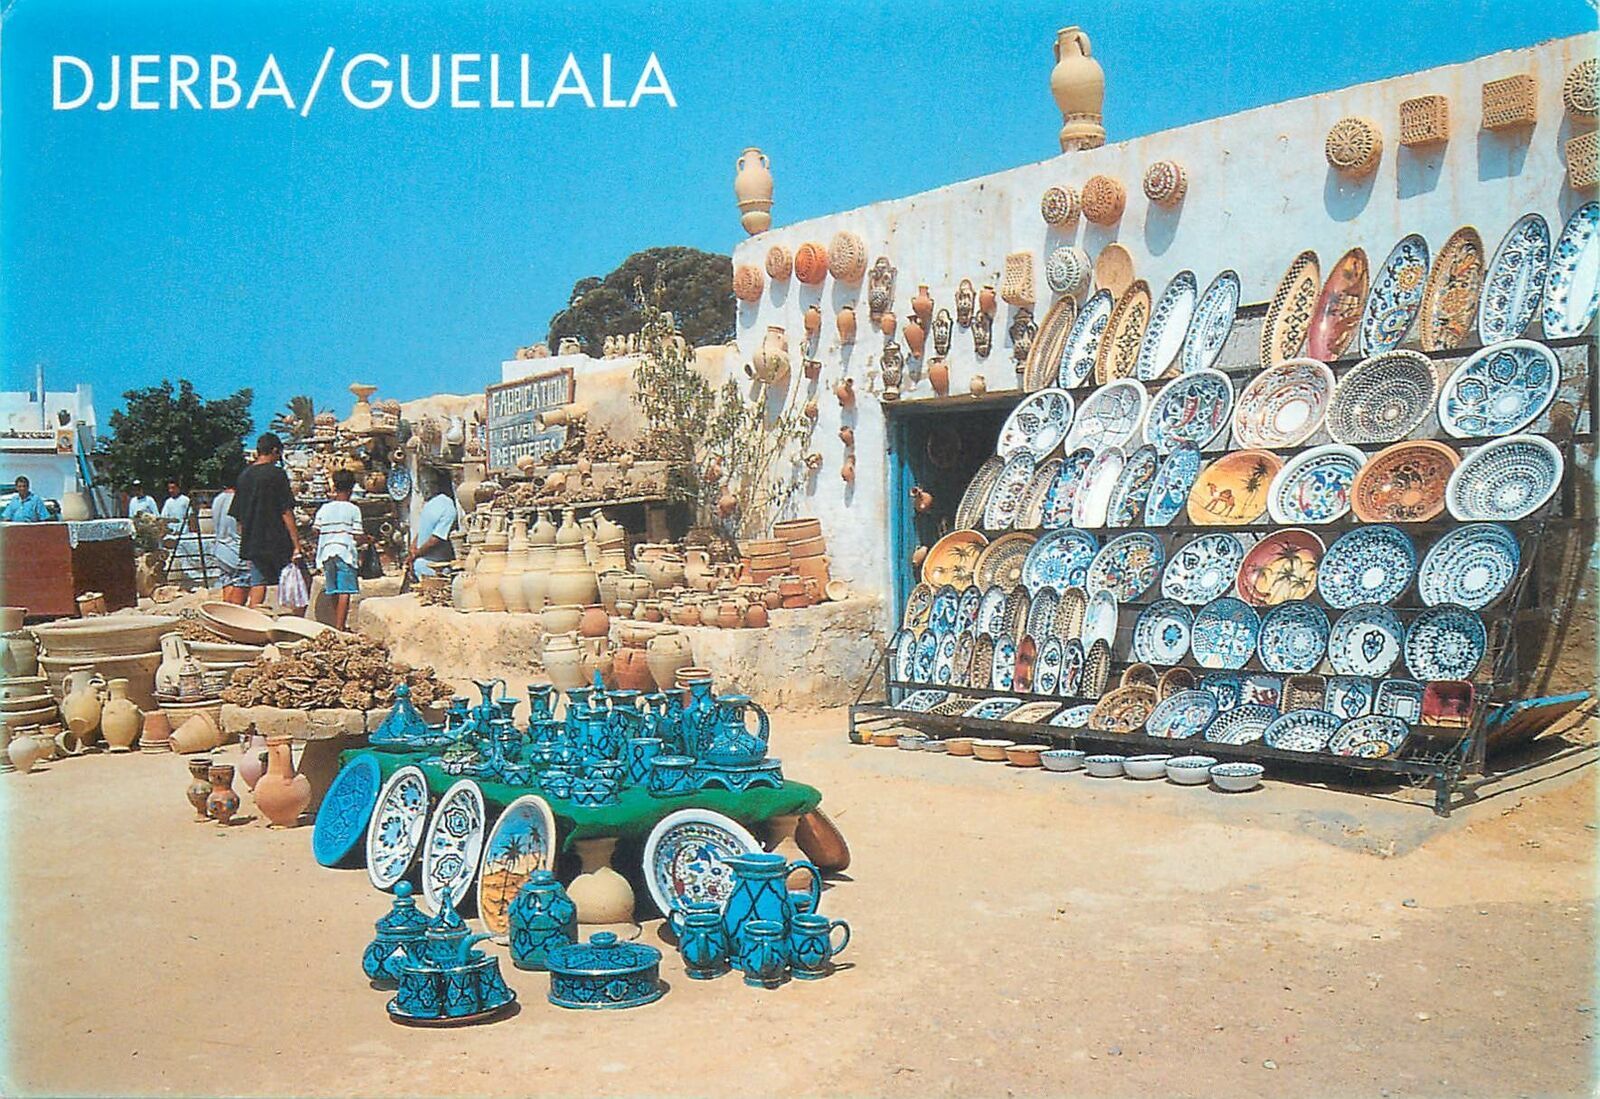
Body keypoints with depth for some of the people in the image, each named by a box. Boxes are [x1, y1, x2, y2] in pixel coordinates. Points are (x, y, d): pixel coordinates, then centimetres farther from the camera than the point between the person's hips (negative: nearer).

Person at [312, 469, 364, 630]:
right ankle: (339, 626, -13)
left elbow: (315, 531, 7)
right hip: (345, 552, -5)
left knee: (334, 593, 12)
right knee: (344, 593, -6)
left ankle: (337, 625, 19)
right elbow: (357, 535, -5)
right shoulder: (353, 509, -3)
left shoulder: (324, 508, 9)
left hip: (327, 553, 5)